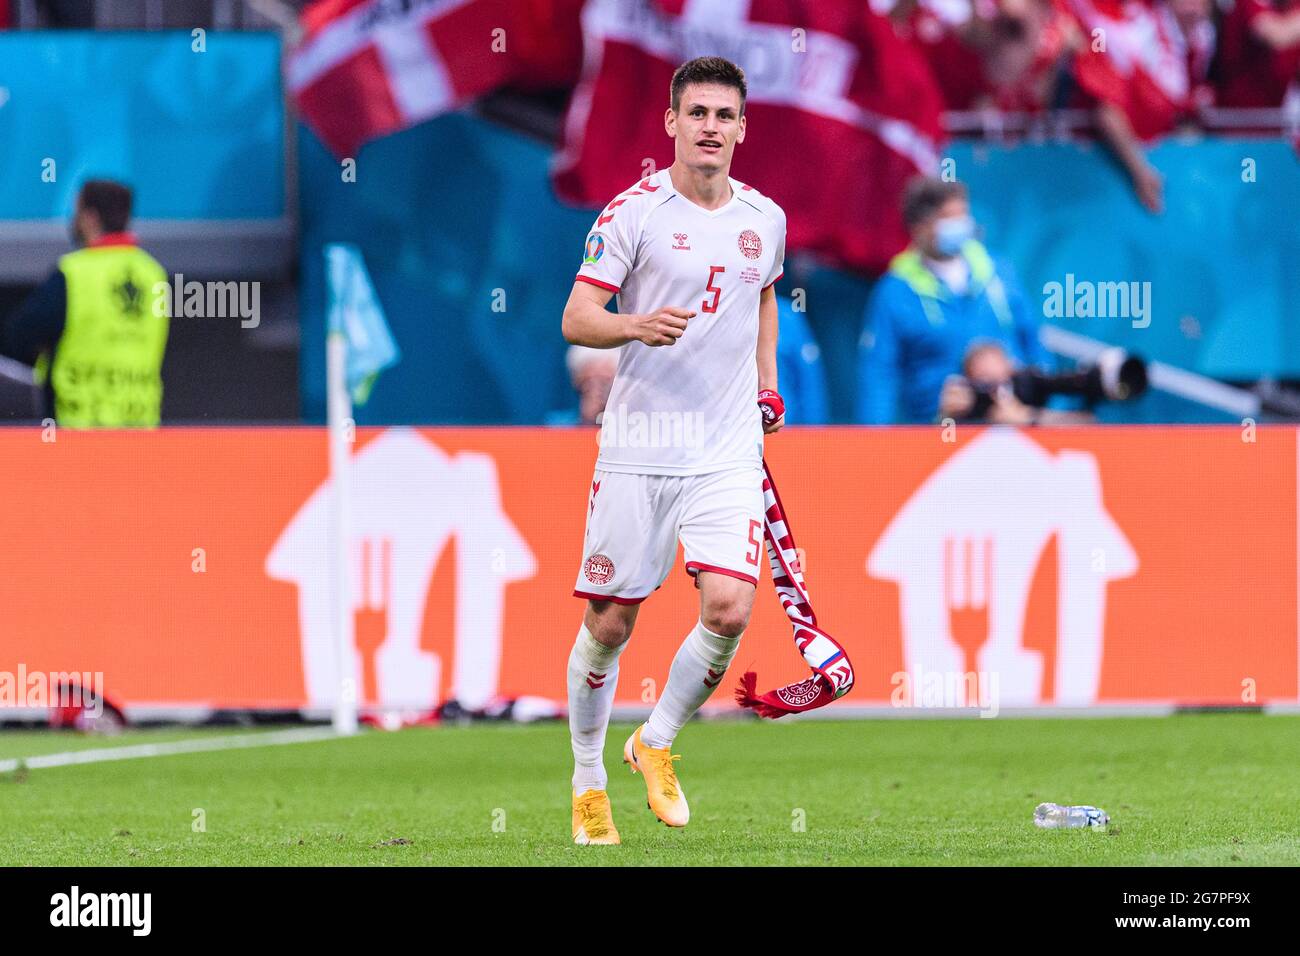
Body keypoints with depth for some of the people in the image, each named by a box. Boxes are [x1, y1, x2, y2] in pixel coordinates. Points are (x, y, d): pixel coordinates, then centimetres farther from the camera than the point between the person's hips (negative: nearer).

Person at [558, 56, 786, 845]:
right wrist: (637, 325, -28)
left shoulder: (765, 218, 8)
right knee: (610, 622, 2)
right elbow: (576, 318, -9)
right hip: (639, 446, -3)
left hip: (729, 452, 3)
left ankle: (656, 744, 10)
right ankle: (588, 781, 21)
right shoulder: (634, 212, -6)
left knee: (729, 609, -14)